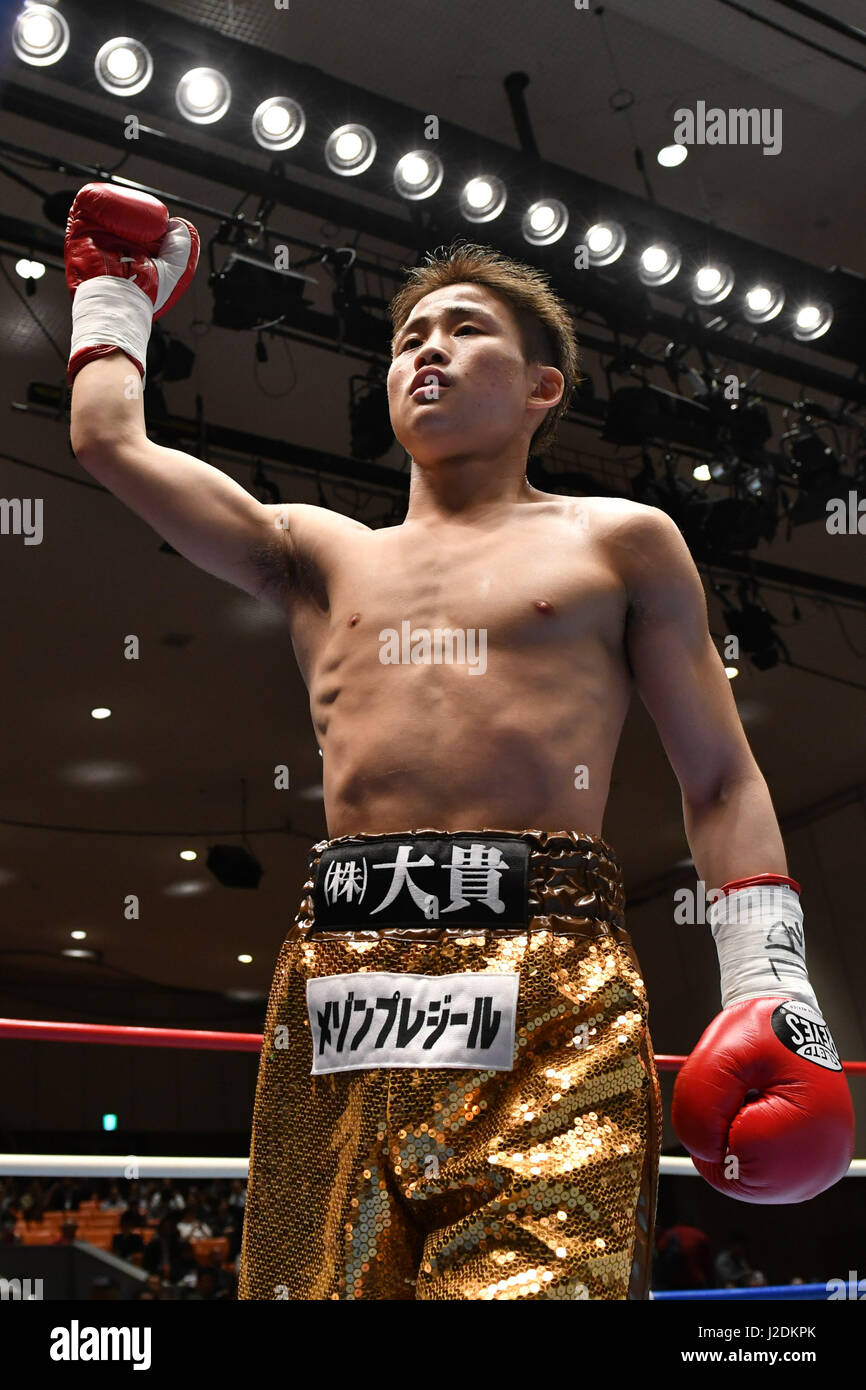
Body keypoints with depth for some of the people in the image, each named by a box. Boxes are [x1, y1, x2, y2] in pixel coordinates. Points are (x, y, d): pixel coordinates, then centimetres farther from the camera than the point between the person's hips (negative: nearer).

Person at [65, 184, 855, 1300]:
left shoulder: (619, 542, 16)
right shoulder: (319, 556, 22)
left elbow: (720, 782, 13)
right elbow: (112, 442, 22)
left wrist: (769, 980, 1)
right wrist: (115, 291, 39)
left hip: (554, 995, -2)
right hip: (338, 981, 3)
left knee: (545, 1274, -14)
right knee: (317, 1275, 1)